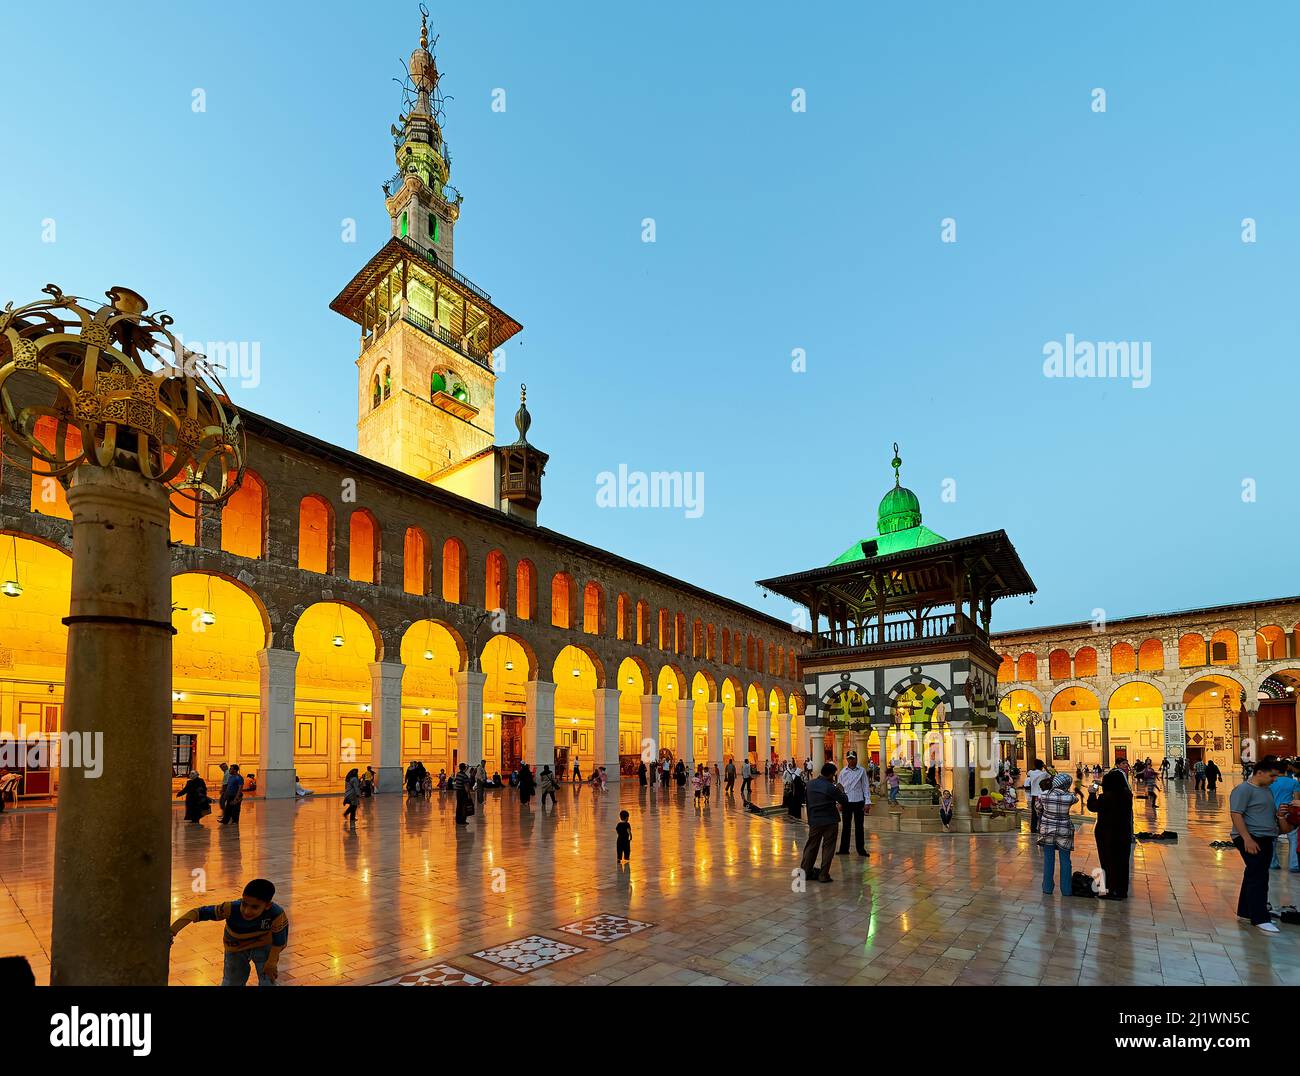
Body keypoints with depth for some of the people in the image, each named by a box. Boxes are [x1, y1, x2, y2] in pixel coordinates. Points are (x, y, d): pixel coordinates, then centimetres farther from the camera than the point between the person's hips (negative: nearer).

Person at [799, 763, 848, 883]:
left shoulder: (811, 785, 1)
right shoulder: (831, 787, -15)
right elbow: (844, 801, -6)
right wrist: (841, 790, 10)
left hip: (814, 821, 4)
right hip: (830, 821, -4)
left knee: (811, 846, 13)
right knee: (828, 848, 5)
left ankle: (805, 871, 17)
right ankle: (823, 875, 6)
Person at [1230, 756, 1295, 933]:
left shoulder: (1266, 790, 17)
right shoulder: (1244, 789, -12)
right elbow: (1236, 814, -19)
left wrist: (1280, 815, 8)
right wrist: (1247, 839, -25)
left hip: (1266, 839, 10)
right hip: (1251, 839, -9)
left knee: (1254, 875, 14)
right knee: (1258, 877, -10)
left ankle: (1245, 911, 22)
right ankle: (1260, 918, -8)